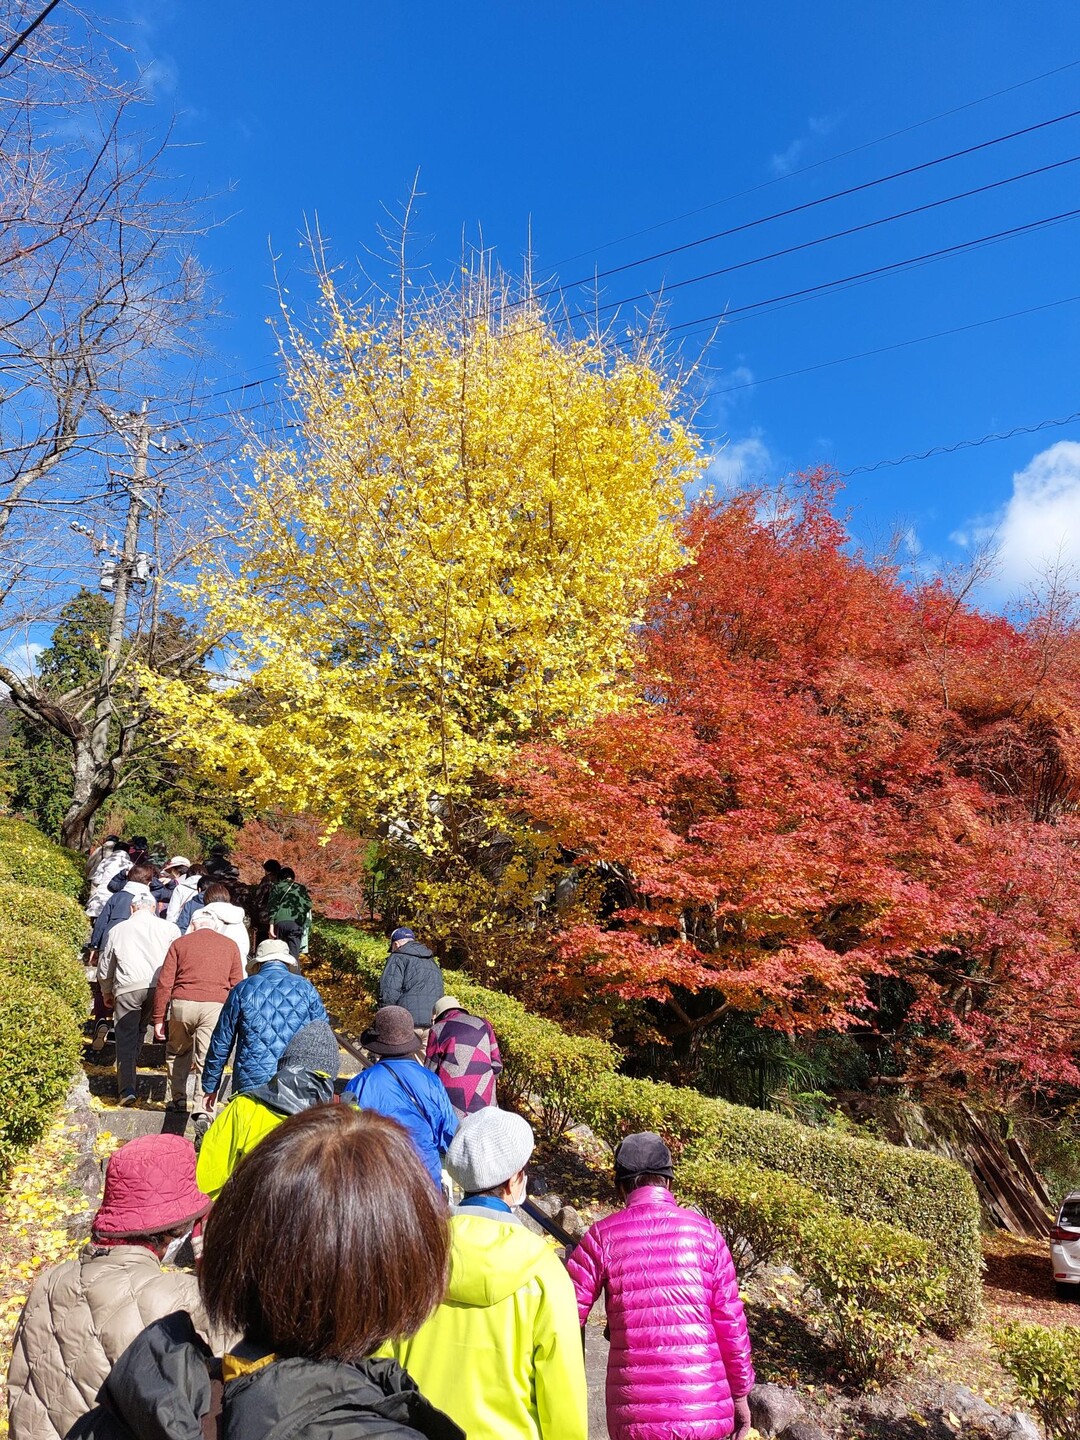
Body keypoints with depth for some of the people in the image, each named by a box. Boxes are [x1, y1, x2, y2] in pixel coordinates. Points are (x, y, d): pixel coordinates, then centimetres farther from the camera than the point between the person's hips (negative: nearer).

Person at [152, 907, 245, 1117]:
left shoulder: (180, 943, 14)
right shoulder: (230, 945, 15)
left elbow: (164, 983, 8)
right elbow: (237, 984, 12)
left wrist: (158, 1018, 11)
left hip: (182, 1004, 1)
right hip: (215, 1006, 0)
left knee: (177, 1053, 24)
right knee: (208, 1061, 2)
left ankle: (178, 1099, 25)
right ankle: (203, 1111, -6)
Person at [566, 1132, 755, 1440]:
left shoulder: (603, 1236, -3)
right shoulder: (704, 1231, -2)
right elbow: (730, 1321, 0)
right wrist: (740, 1394, 12)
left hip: (636, 1414, 0)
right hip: (705, 1411, 1)